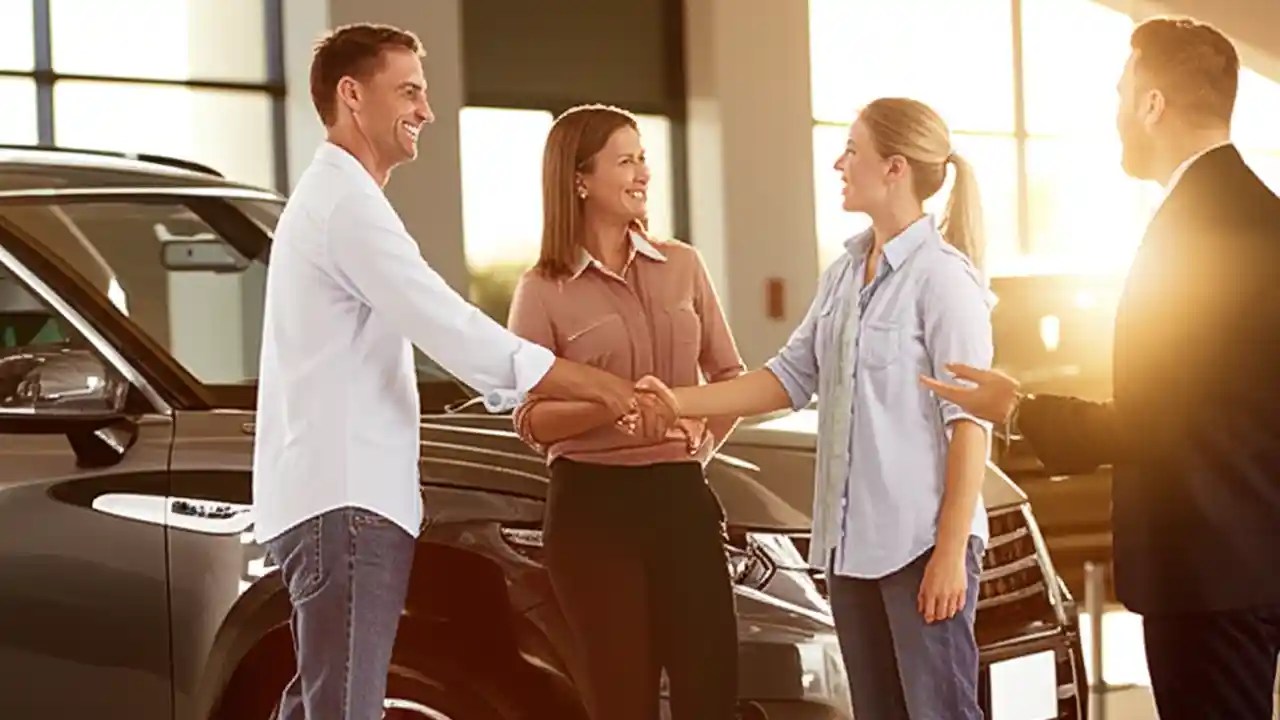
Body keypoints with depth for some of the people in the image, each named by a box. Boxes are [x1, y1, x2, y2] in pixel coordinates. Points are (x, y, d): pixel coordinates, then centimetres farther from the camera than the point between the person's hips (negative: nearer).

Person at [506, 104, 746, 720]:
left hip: (680, 497, 3)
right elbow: (530, 419, -5)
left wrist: (706, 438, 0)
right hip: (593, 506, -3)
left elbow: (727, 374, 17)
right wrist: (614, 408, -21)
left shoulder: (682, 266, 8)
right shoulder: (543, 291, -2)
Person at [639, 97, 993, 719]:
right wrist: (682, 402, 4)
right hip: (851, 539, 8)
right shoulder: (844, 274, 13)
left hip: (920, 540, -8)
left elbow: (969, 421, -14)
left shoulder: (942, 276, -12)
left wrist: (952, 550, -18)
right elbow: (790, 376, 16)